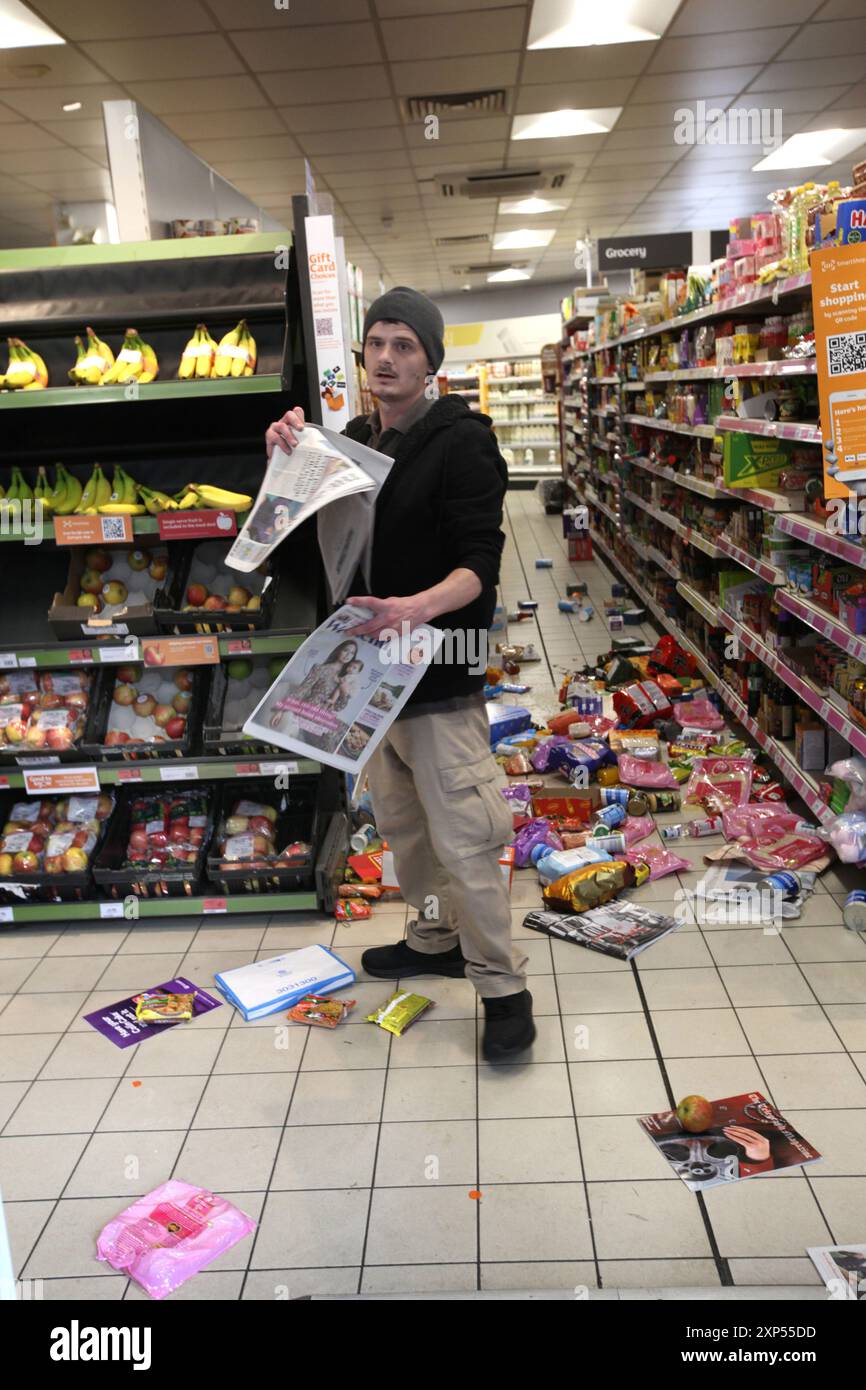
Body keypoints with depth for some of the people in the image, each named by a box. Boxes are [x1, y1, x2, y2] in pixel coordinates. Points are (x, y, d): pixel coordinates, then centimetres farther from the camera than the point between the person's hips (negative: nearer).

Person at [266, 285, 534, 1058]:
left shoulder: (460, 442, -11)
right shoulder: (355, 439, 11)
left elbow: (479, 565, -19)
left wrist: (417, 607, -39)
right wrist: (289, 458, 0)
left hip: (440, 674, -8)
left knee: (462, 836, -5)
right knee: (399, 819, 18)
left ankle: (504, 987, 9)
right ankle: (437, 938, 37)